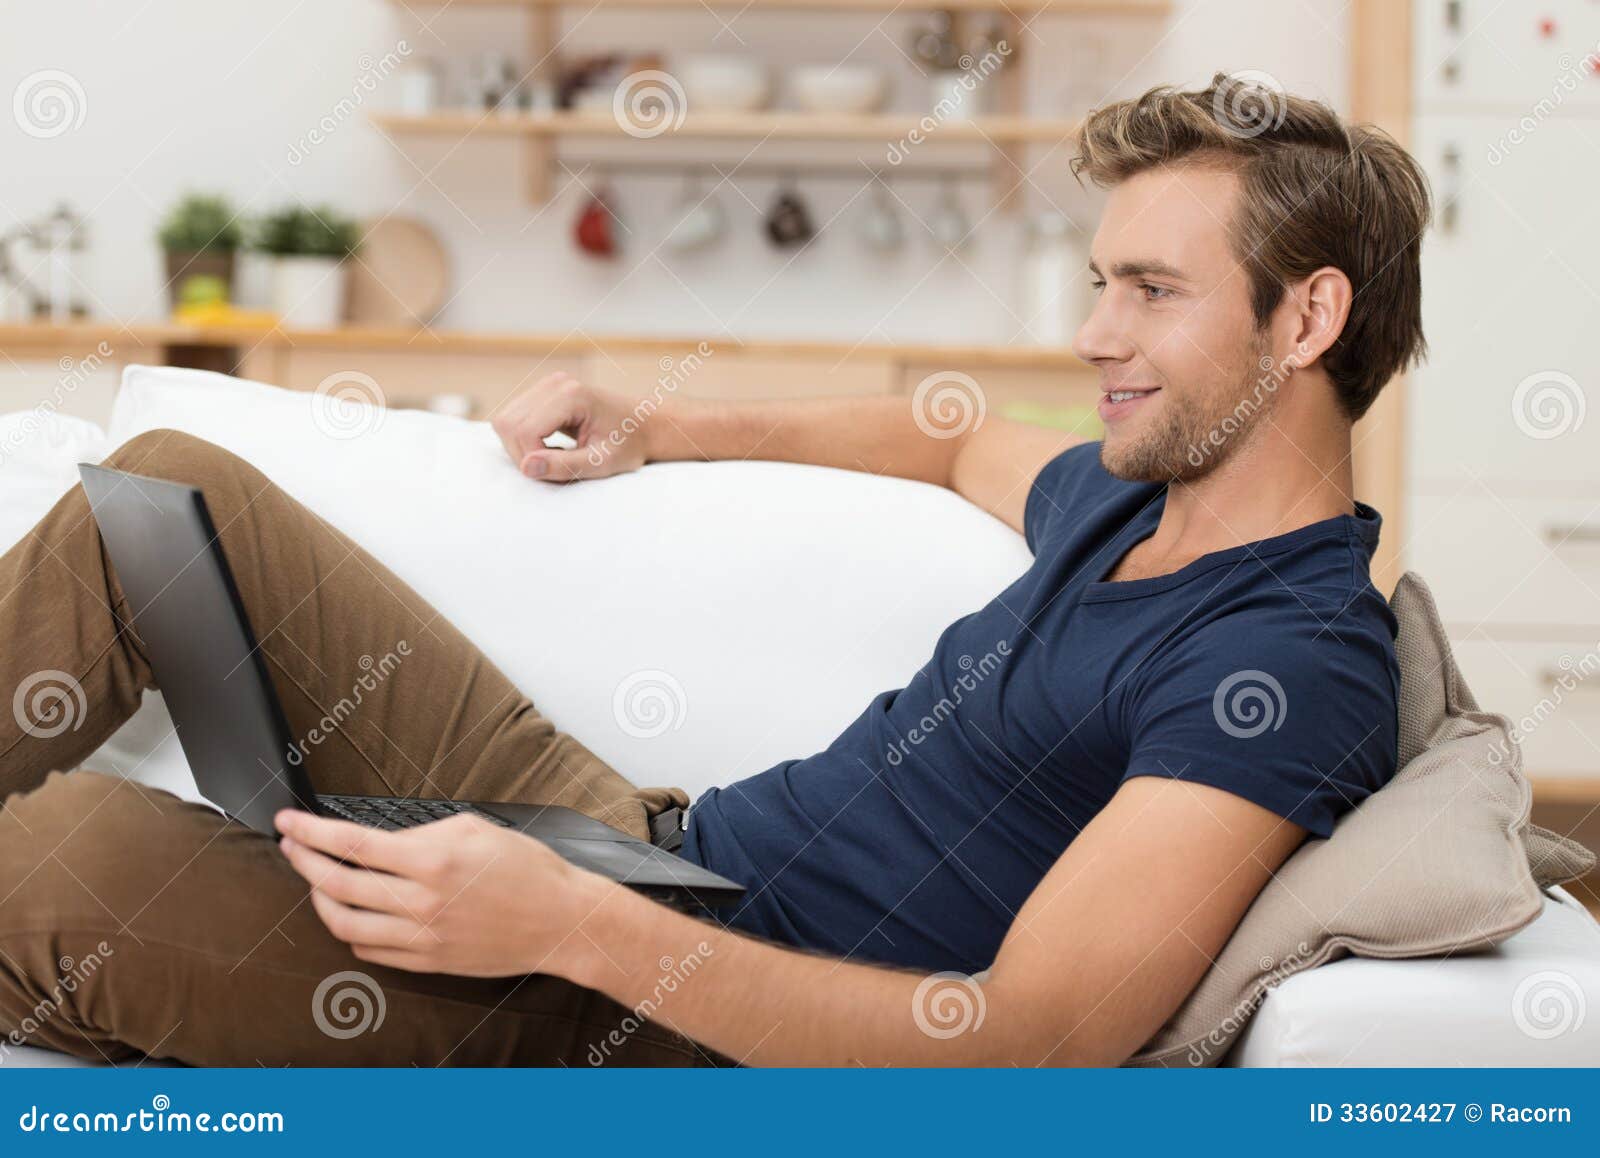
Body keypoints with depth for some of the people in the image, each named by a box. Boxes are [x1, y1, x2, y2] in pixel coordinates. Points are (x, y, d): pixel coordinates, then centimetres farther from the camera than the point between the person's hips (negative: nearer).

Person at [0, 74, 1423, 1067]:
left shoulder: (1292, 667, -19)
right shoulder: (1135, 495, 10)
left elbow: (1026, 1045, -27)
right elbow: (959, 443, 36)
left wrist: (577, 931, -33)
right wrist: (654, 428, 27)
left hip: (689, 1045, -9)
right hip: (658, 847, 9)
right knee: (174, 490, 4)